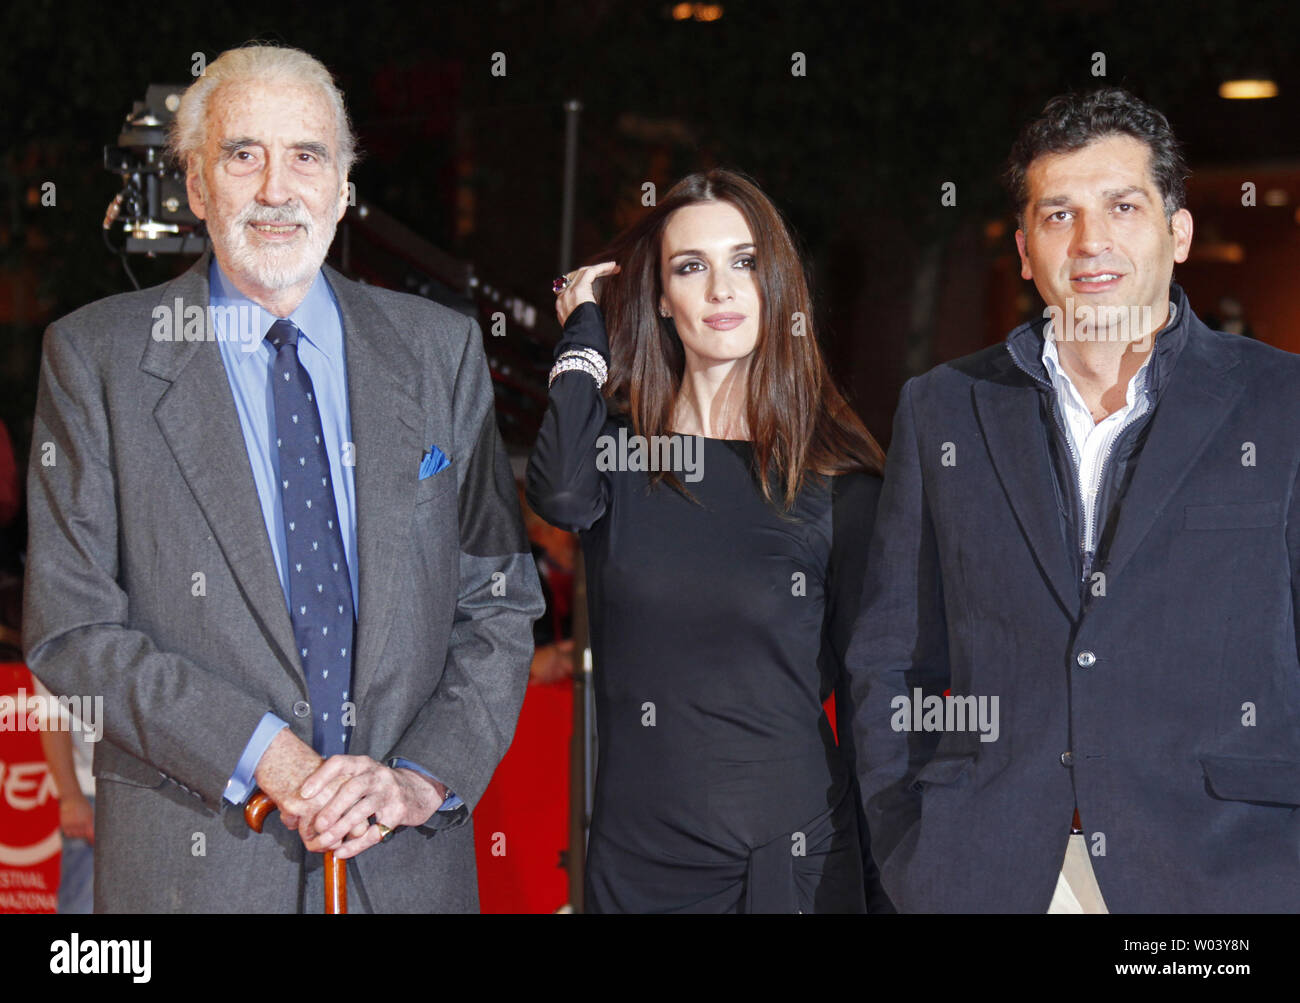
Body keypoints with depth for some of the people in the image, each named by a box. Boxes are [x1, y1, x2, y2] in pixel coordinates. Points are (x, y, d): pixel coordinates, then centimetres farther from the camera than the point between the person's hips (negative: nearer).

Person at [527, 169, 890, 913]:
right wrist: (585, 332, -7)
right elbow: (561, 495, -22)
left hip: (792, 852, -1)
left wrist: (886, 884, 0)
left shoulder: (838, 480, -1)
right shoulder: (618, 449, 2)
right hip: (635, 853, 1)